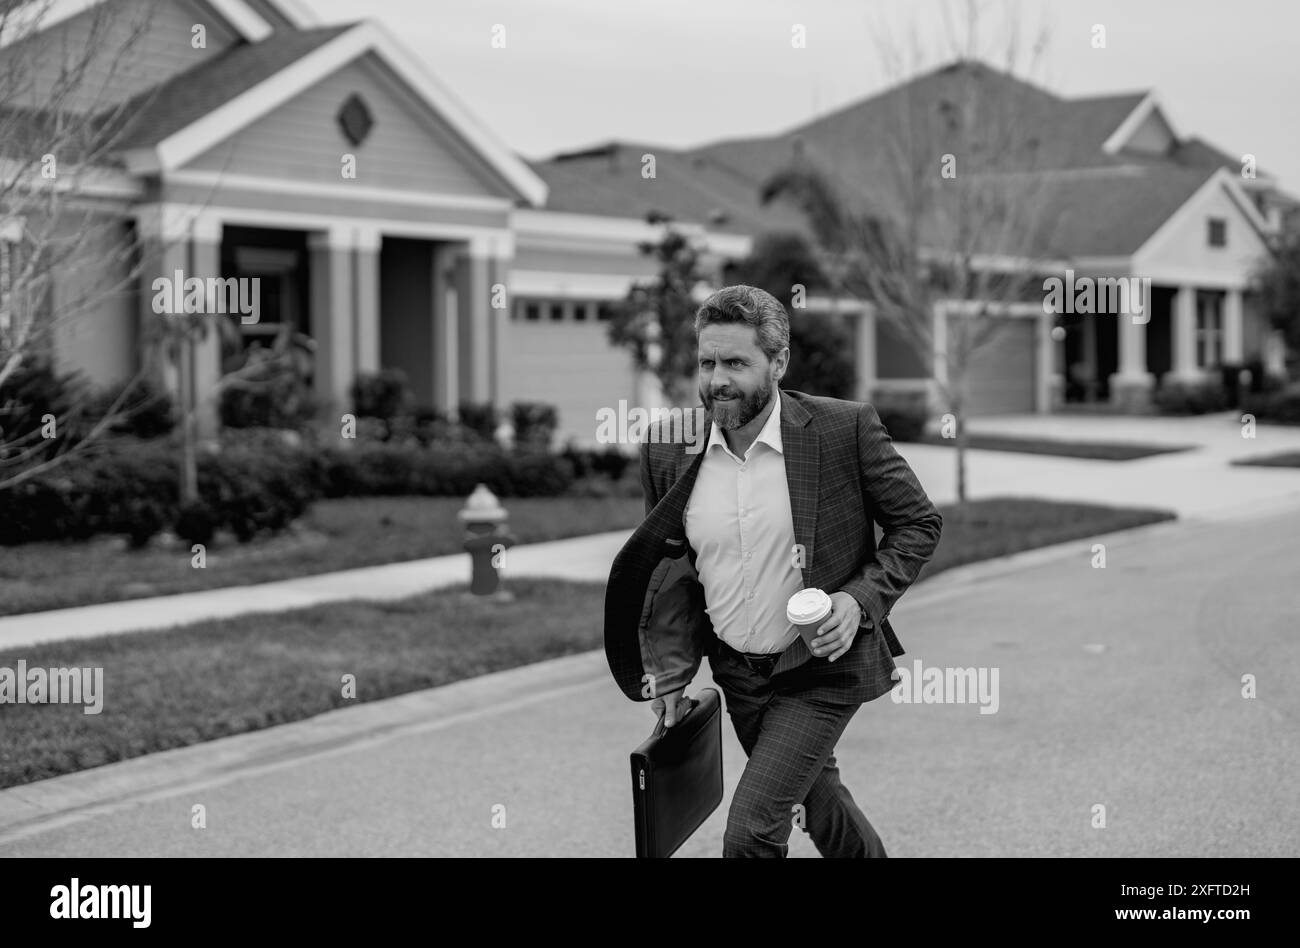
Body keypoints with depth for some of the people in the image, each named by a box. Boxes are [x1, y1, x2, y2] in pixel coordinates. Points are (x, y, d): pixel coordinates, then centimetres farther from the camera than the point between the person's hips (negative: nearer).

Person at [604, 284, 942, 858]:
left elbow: (919, 523, -6)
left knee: (751, 829, -14)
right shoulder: (668, 449, -6)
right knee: (815, 802, 24)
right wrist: (670, 669, -4)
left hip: (821, 670, -5)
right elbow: (669, 564, 5)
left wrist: (862, 598, -19)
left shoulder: (845, 428, -16)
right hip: (737, 675, 5)